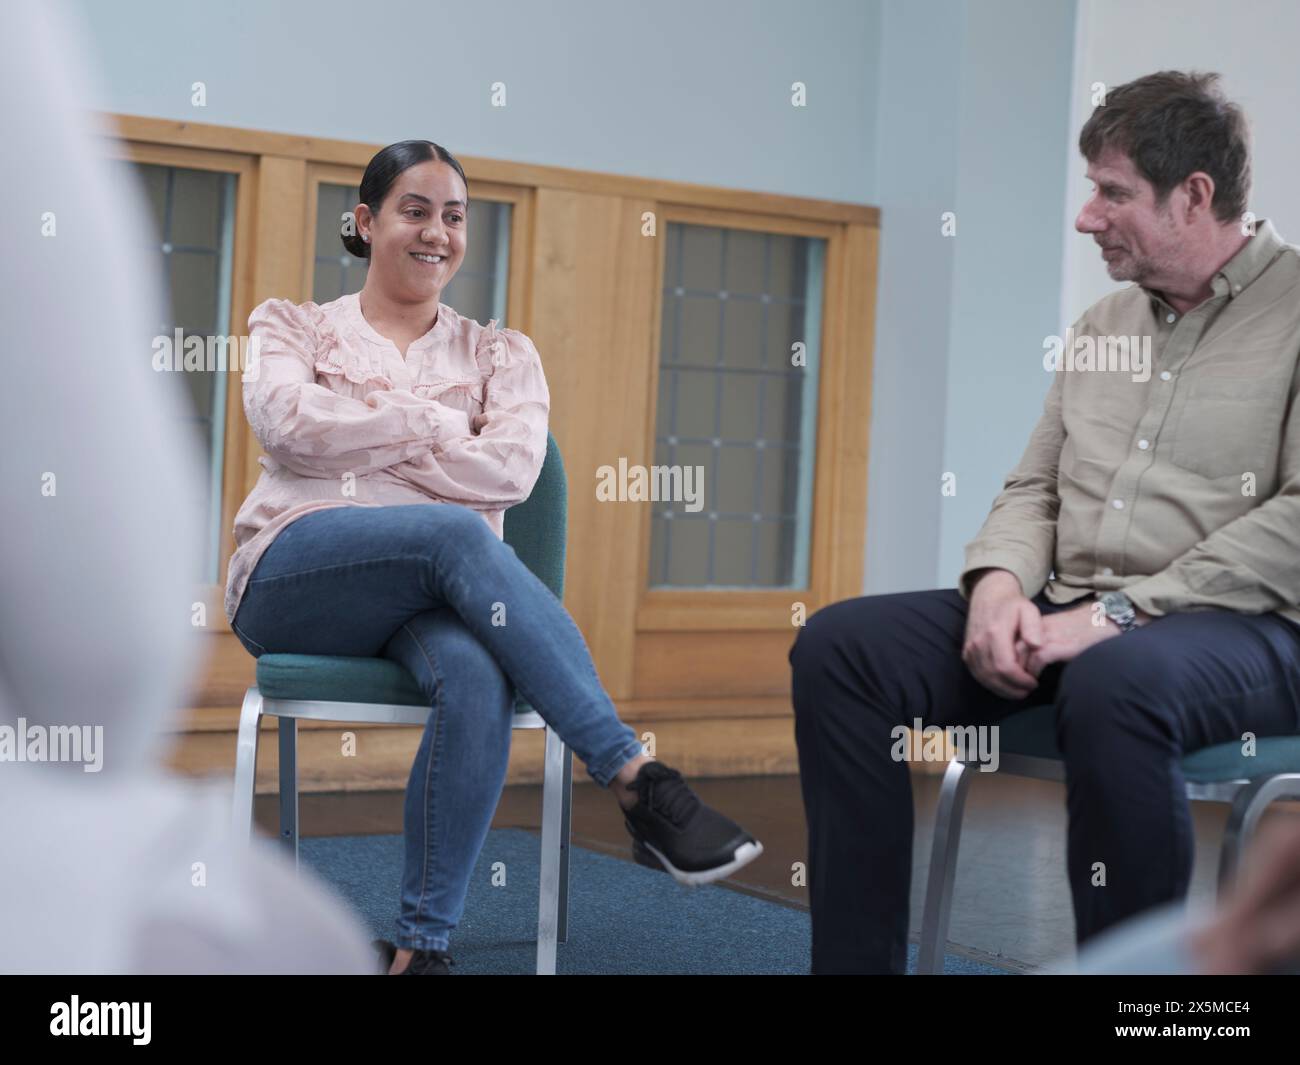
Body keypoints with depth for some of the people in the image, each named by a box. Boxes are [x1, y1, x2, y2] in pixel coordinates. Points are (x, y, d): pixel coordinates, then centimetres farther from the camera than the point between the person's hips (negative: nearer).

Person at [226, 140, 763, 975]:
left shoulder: (499, 355, 19)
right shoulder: (292, 326, 18)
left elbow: (512, 469, -1)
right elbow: (289, 420, -6)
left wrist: (354, 444, -3)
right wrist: (436, 422, -2)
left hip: (436, 592, 2)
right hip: (295, 578, -2)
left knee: (477, 678, -38)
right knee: (457, 534, -36)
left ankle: (422, 946, -31)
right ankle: (642, 788, -41)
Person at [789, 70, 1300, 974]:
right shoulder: (1103, 324, 18)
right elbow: (1033, 489, 19)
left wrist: (1117, 610, -18)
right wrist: (1000, 583, -5)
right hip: (1066, 617, 7)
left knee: (1114, 683, -41)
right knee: (839, 646, -10)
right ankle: (856, 961, -9)